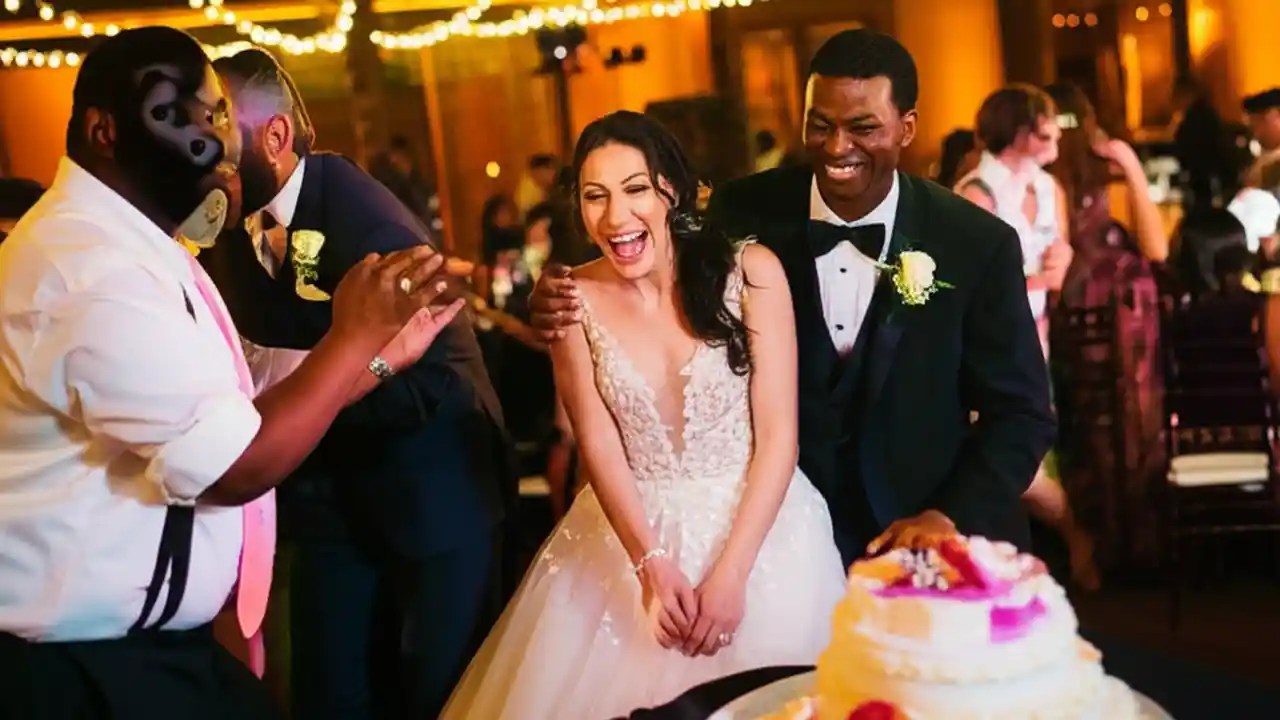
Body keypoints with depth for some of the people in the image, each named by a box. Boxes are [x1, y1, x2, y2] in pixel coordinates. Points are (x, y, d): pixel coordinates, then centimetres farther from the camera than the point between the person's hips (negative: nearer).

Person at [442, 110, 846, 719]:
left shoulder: (750, 271, -9)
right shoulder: (574, 299, -4)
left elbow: (778, 435, -10)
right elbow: (599, 445, -4)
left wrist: (730, 572, -16)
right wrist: (651, 564, -15)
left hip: (756, 529, -1)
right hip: (631, 533, 1)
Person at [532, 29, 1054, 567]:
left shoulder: (979, 244, -11)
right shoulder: (743, 214, -9)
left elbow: (1021, 414, -6)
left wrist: (951, 517, -21)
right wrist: (567, 311, -20)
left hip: (922, 539, 0)